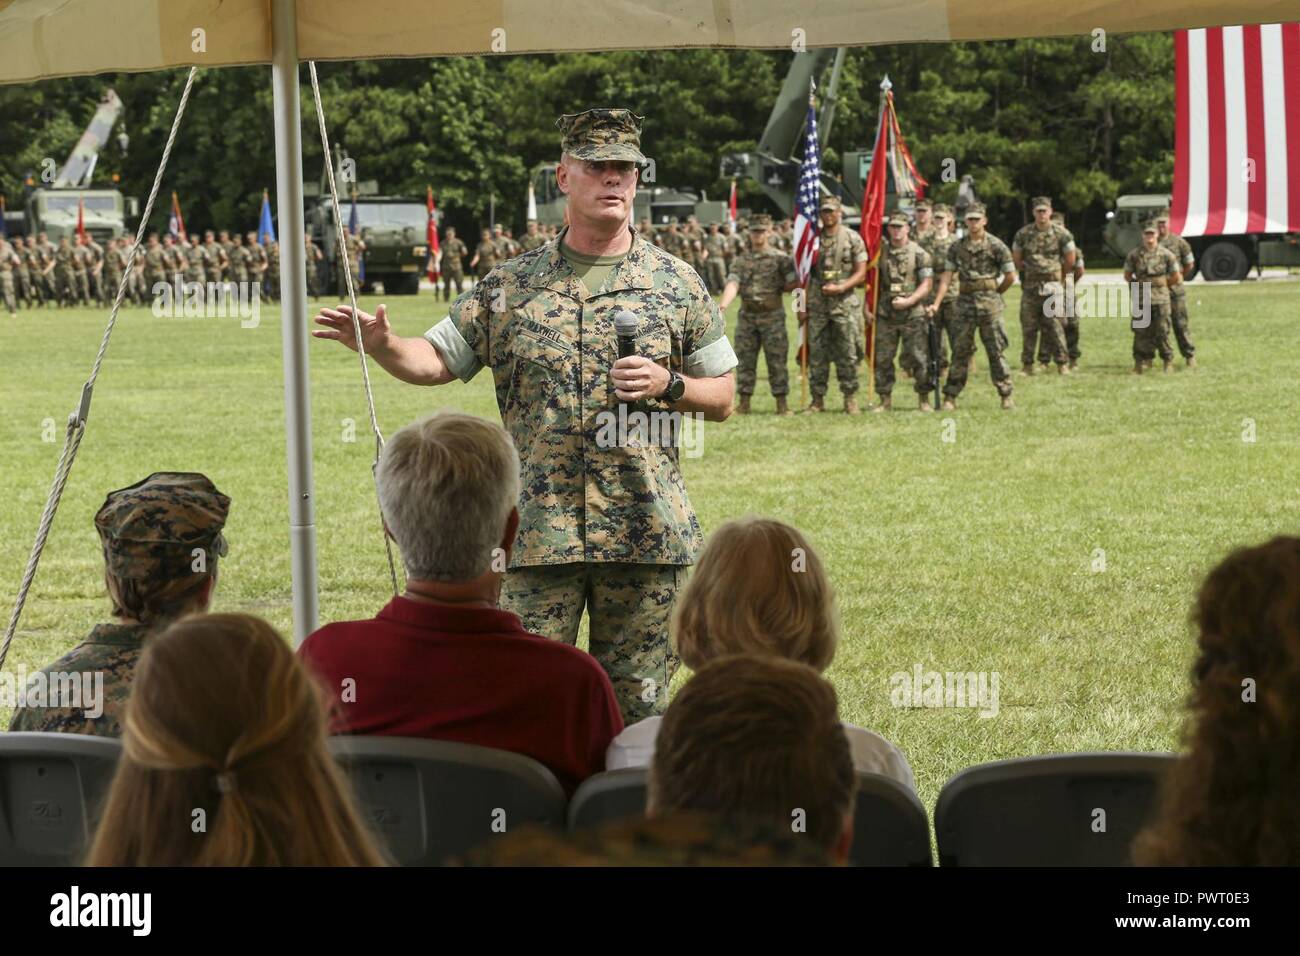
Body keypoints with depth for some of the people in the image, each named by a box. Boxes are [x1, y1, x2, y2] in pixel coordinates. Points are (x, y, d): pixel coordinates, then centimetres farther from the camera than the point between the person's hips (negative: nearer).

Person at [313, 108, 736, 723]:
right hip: (539, 530, 0)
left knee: (636, 708, 6)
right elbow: (436, 360, 8)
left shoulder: (676, 284, 7)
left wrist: (667, 385, -9)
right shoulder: (510, 287, 7)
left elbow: (722, 398, 11)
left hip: (646, 531, 0)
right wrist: (381, 345, -12)